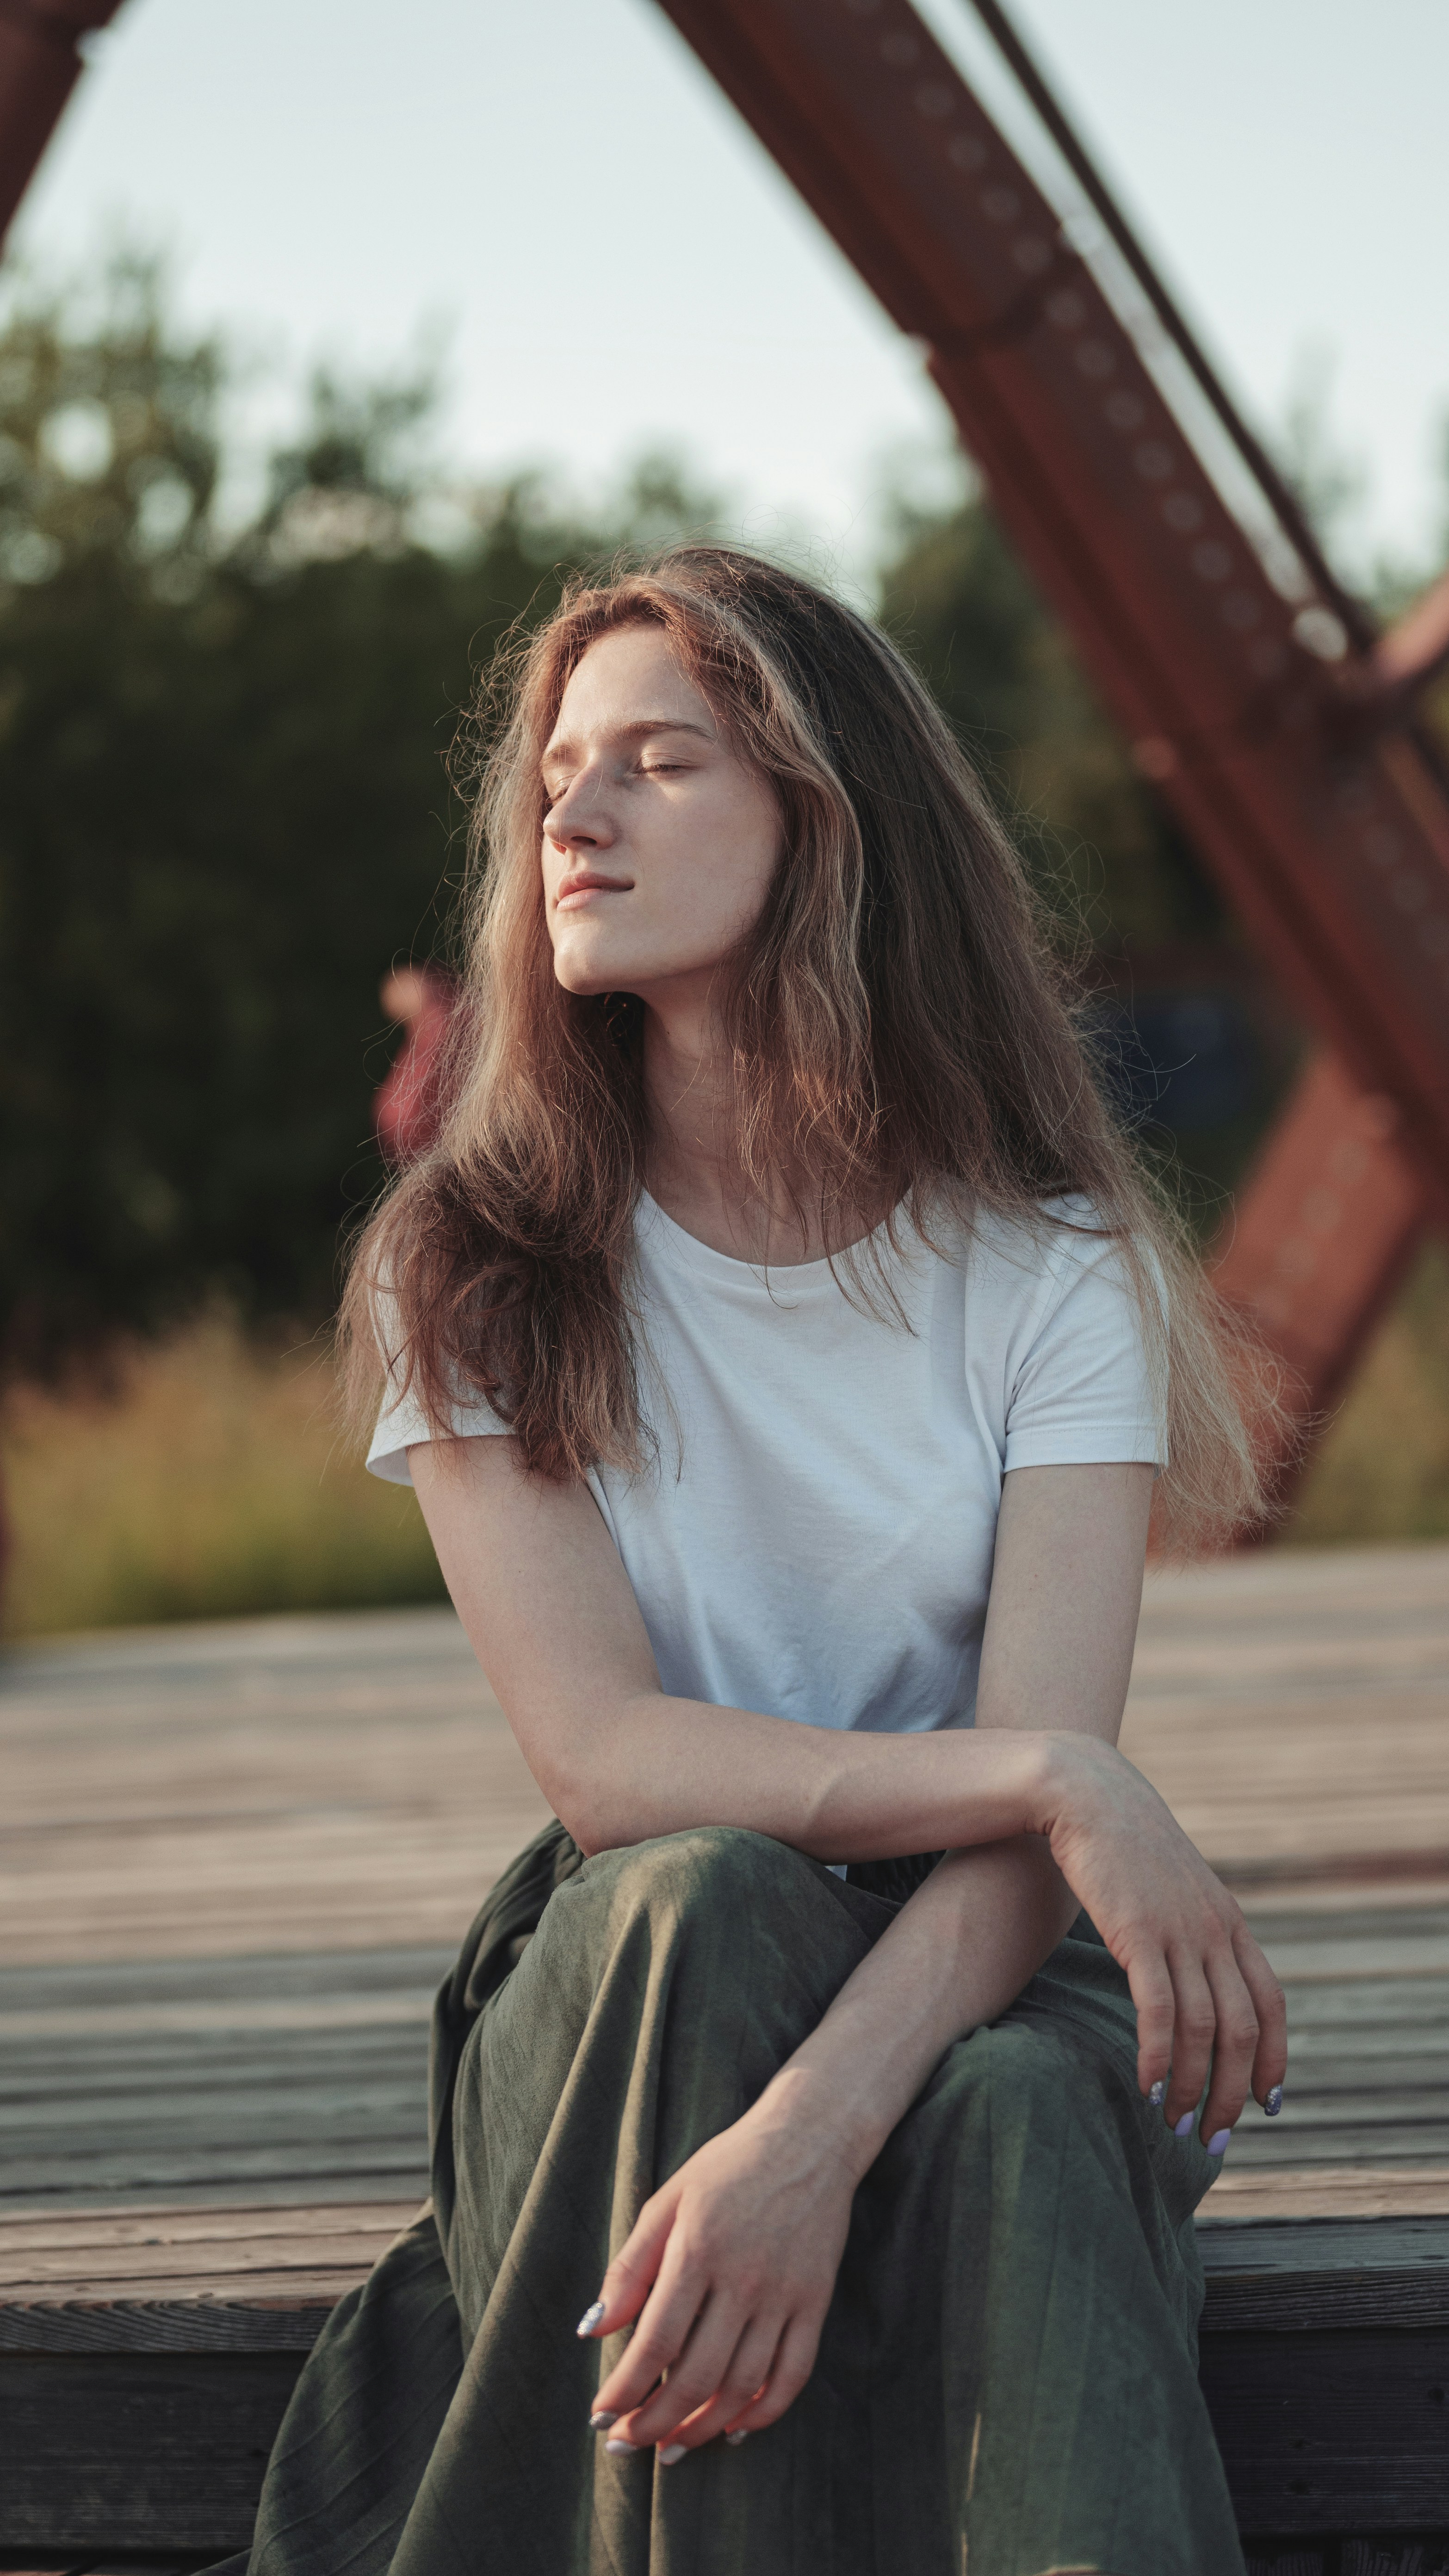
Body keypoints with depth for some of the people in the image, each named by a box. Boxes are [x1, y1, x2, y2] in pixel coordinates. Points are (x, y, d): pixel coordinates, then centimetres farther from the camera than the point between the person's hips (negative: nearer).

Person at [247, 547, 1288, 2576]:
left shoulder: (1052, 1270, -2)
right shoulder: (475, 1276, 0)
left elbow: (1029, 1838, -15)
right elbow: (605, 1758, -12)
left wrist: (818, 2126, -35)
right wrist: (1057, 1785, -24)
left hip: (980, 1993, 0)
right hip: (620, 2014, 1)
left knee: (1014, 2113, -36)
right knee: (703, 1898, -34)